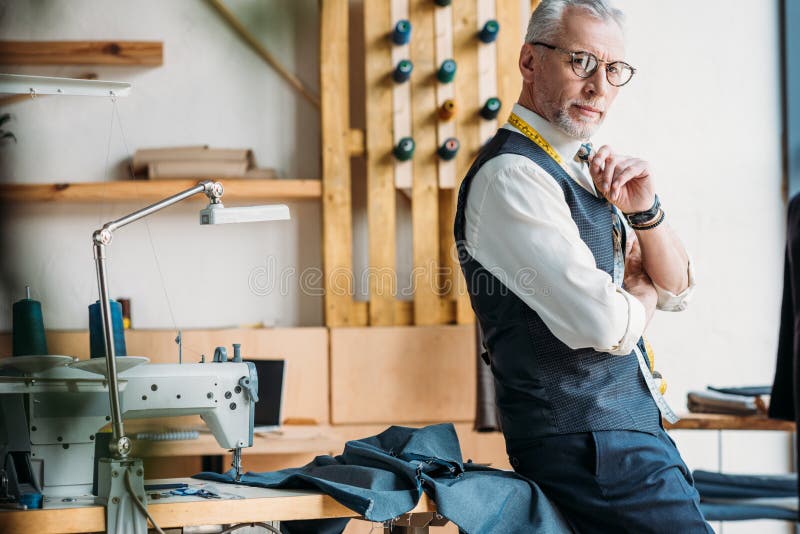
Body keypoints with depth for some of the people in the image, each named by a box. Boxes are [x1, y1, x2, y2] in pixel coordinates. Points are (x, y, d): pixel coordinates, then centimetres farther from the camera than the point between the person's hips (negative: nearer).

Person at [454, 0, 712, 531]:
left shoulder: (585, 168, 13)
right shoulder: (511, 176, -16)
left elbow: (678, 291, 13)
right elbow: (605, 324, -24)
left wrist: (645, 211, -6)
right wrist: (641, 292, -1)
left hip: (636, 424, 10)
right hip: (588, 443, -10)